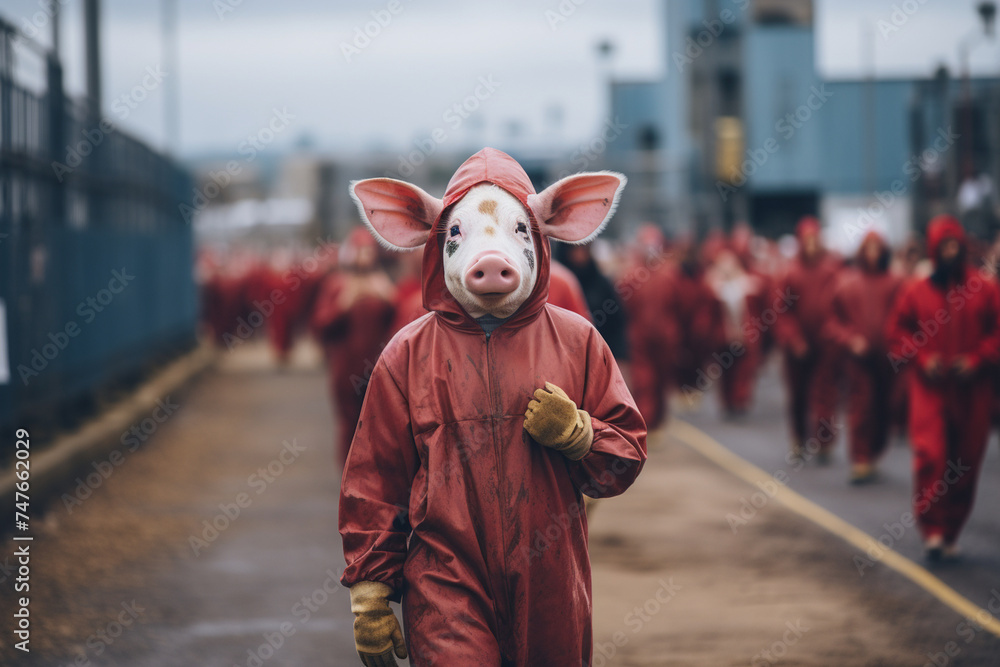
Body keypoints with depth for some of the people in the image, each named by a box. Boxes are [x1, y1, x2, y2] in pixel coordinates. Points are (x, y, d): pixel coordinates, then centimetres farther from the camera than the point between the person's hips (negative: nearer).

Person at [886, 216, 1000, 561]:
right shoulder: (917, 292, 3)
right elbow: (896, 331, 7)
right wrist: (922, 360, -7)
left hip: (971, 390, 1)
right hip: (930, 387, -1)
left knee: (964, 465, 6)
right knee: (930, 455, -16)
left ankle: (950, 533, 19)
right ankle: (932, 530, -9)